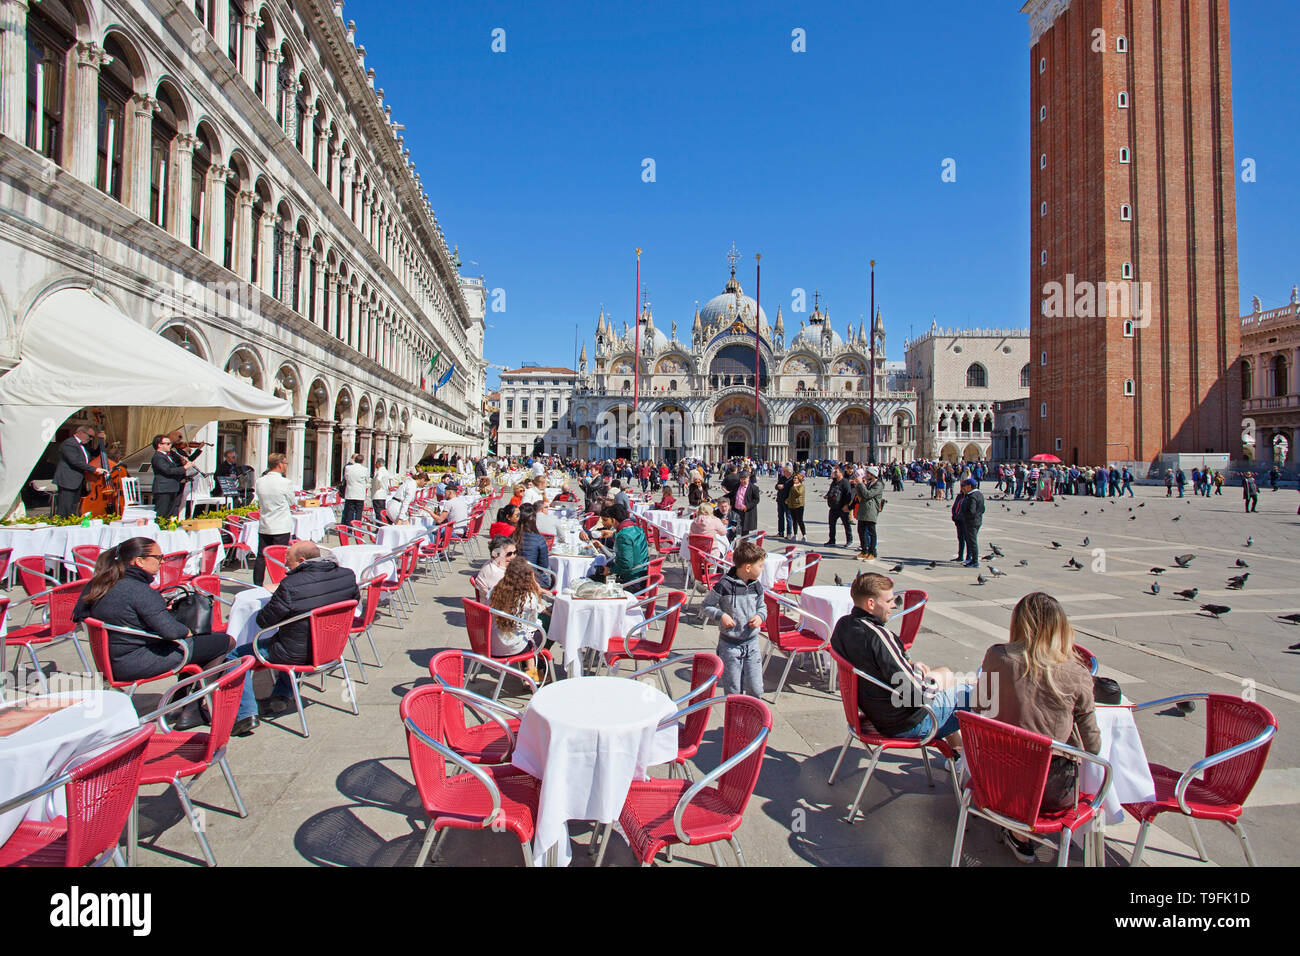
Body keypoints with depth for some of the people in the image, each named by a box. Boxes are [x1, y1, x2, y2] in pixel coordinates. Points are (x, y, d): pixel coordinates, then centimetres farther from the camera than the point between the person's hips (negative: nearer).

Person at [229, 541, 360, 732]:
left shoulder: (291, 585, -25)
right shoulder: (347, 576, -9)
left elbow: (264, 621, -14)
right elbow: (354, 600, 10)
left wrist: (274, 599, 5)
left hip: (296, 654, -6)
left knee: (235, 655, 14)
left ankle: (246, 713, 7)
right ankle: (282, 695, 31)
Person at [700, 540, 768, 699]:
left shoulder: (757, 586, 1)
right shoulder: (724, 585, -15)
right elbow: (705, 606, -4)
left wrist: (760, 616, -4)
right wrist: (720, 616, -19)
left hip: (752, 642, 4)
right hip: (730, 644, -4)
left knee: (755, 690, 5)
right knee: (733, 692, 5)